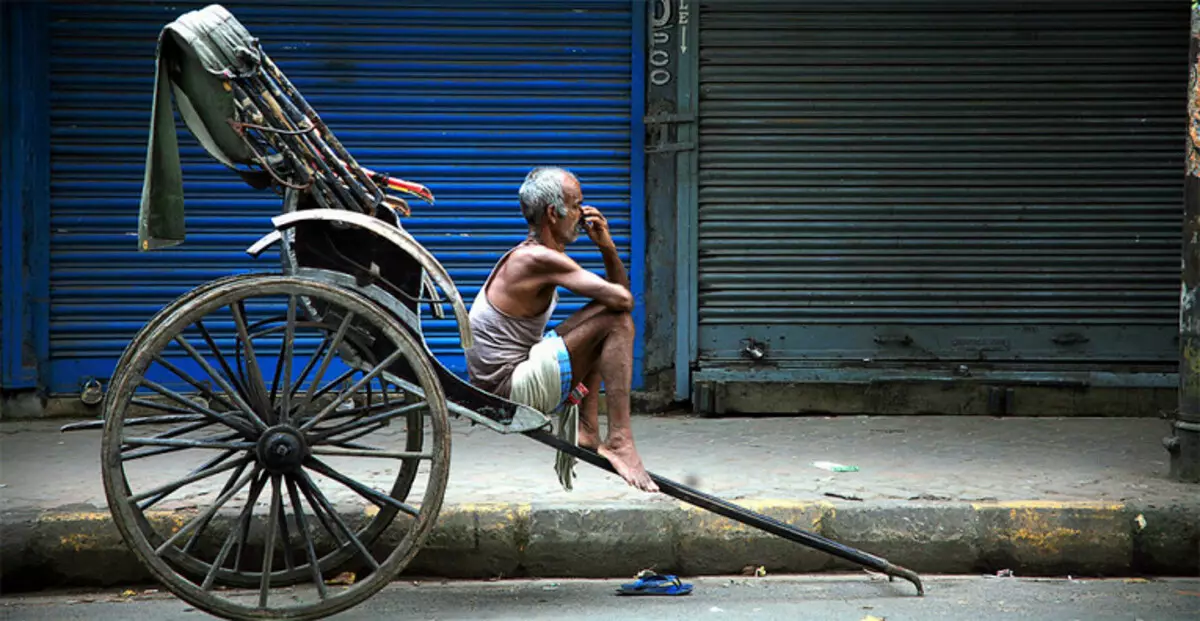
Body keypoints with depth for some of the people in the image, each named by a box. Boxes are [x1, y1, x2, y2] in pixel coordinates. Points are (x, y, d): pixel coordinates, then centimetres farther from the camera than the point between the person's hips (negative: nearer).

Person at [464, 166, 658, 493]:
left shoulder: (530, 254, 15)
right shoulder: (541, 260, -17)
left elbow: (618, 291, 19)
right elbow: (623, 299, -23)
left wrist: (607, 246, 1)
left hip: (499, 385, 11)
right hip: (511, 391, -11)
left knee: (606, 321, 22)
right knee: (616, 321, -14)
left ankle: (586, 432, 10)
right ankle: (619, 441, -17)